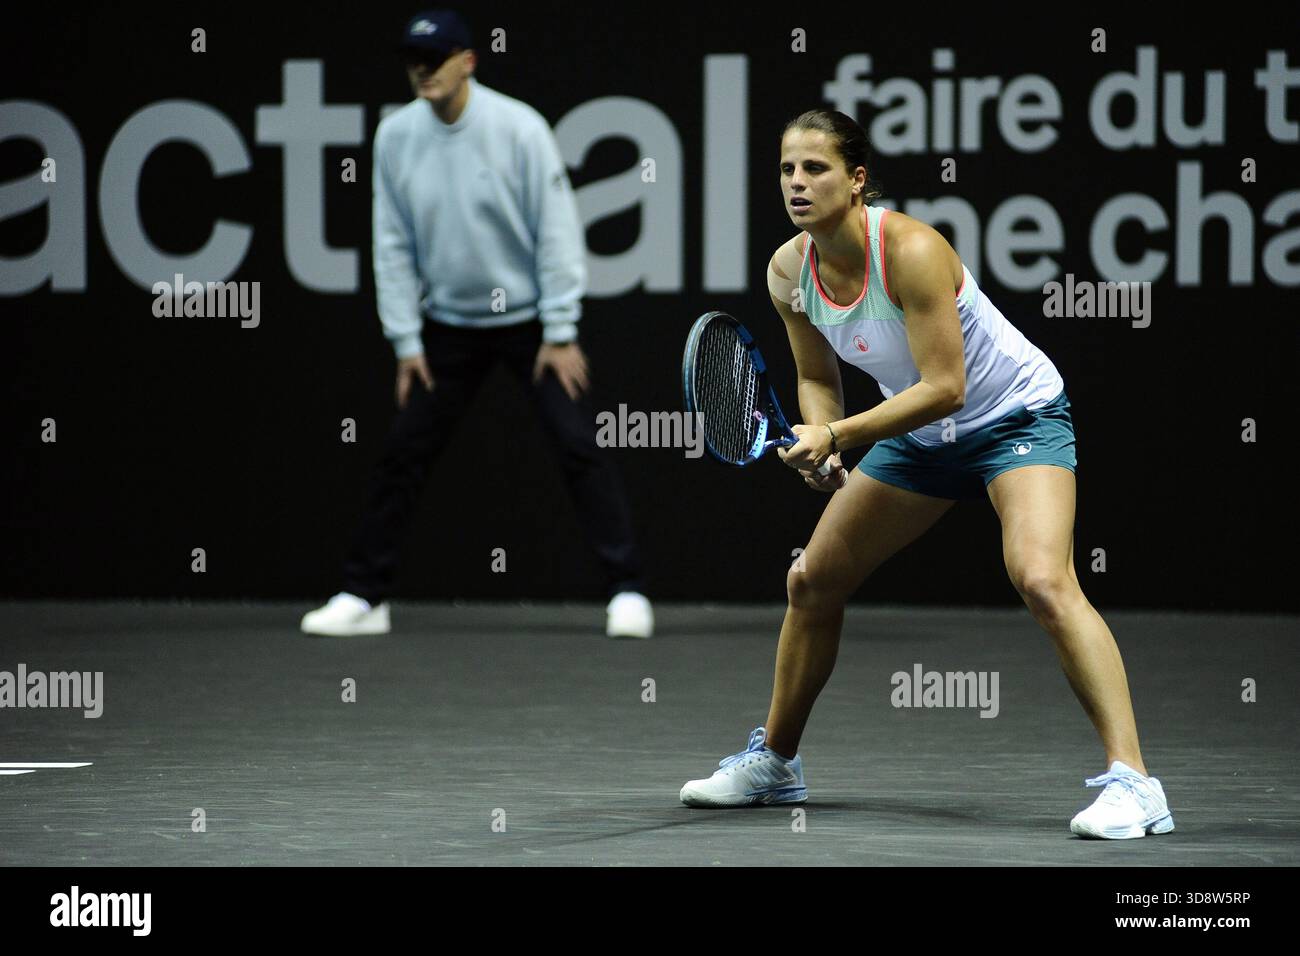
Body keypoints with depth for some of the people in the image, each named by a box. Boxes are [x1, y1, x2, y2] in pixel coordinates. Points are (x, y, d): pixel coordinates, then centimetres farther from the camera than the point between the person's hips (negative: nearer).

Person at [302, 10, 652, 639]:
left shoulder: (518, 127, -17)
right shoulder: (395, 137, -6)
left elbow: (557, 232, -14)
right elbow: (393, 245, 1)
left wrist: (560, 335, -15)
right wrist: (406, 342, -2)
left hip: (529, 320, -3)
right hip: (449, 324, 3)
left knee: (579, 445, -11)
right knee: (402, 455, 3)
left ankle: (626, 592, -6)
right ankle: (363, 595, 13)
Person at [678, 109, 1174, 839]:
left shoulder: (911, 251, -30)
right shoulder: (789, 272, -9)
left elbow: (944, 387, -30)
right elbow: (819, 378, 7)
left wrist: (835, 436, -33)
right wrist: (820, 441, -14)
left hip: (1018, 416, -8)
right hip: (922, 436, 8)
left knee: (1044, 582, -29)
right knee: (813, 583, 9)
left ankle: (1133, 784, -30)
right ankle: (774, 762, 30)